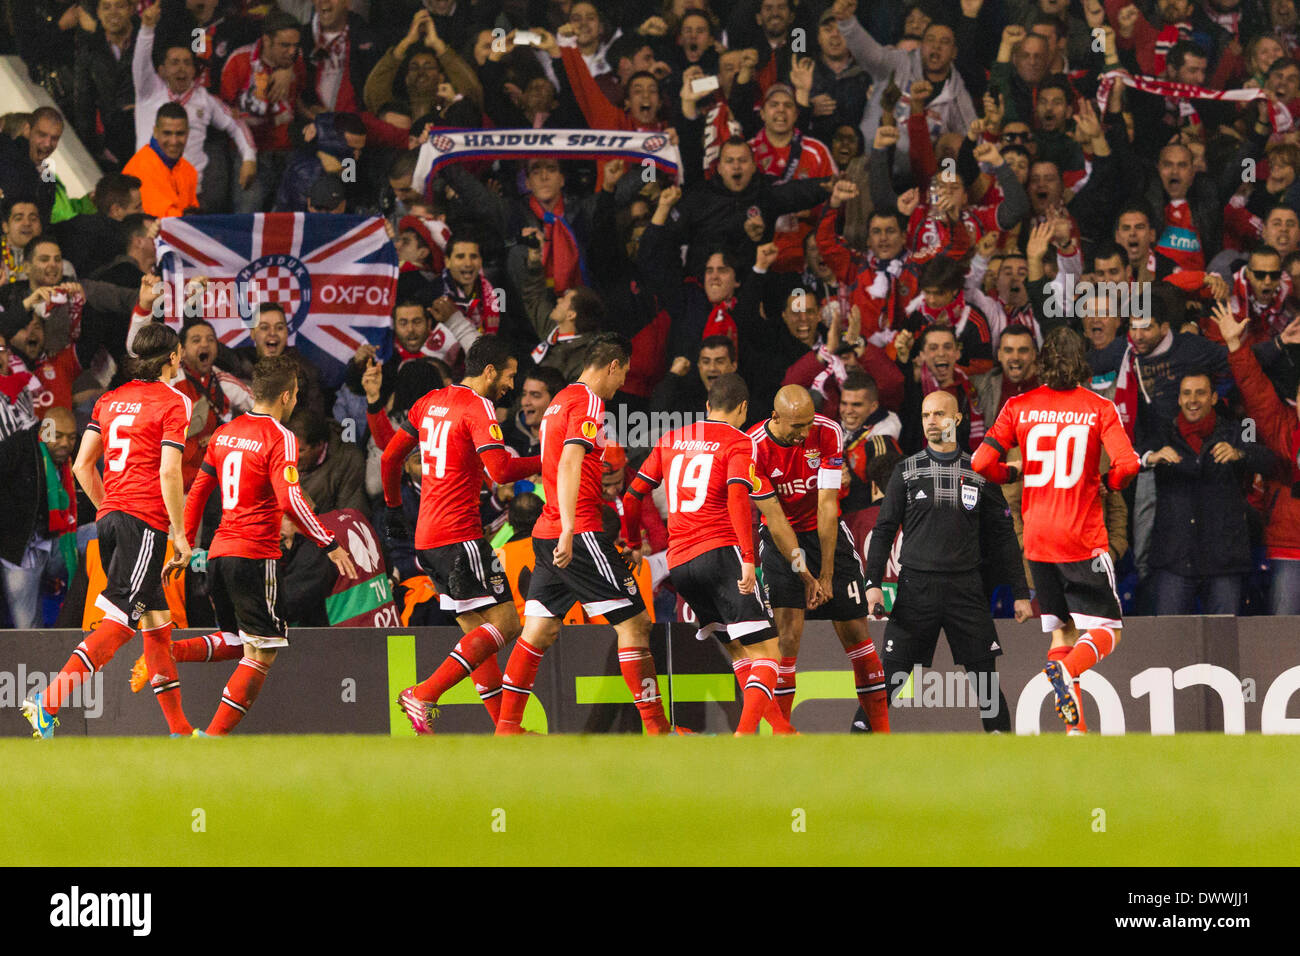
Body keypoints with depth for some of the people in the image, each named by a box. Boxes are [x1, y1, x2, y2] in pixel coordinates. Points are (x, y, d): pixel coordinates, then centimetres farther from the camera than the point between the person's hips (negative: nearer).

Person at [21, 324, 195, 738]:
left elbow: (82, 465, 16)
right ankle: (48, 702, -24)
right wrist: (180, 535, -7)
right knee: (118, 622, -13)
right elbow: (169, 474, -12)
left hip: (110, 517, 8)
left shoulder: (110, 400, 16)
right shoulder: (173, 403, -5)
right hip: (145, 520, -8)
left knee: (157, 623, 13)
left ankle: (180, 730, 16)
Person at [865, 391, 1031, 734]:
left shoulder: (979, 473, 9)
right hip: (916, 588, -1)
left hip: (966, 588, 1)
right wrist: (873, 583, -5)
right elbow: (884, 529, 6)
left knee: (985, 679, 0)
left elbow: (1002, 536, 12)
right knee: (890, 676, -6)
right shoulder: (907, 470, 7)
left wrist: (1020, 593, 9)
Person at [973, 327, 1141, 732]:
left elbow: (981, 463, -4)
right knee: (1106, 631, 0)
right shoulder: (1100, 408, -4)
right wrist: (1107, 483, 7)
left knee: (1060, 629, 15)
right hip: (1084, 539, -4)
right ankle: (1067, 669, -31)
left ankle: (1071, 722, 5)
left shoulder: (1019, 407, 3)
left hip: (1037, 537, 4)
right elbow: (1127, 463, -15)